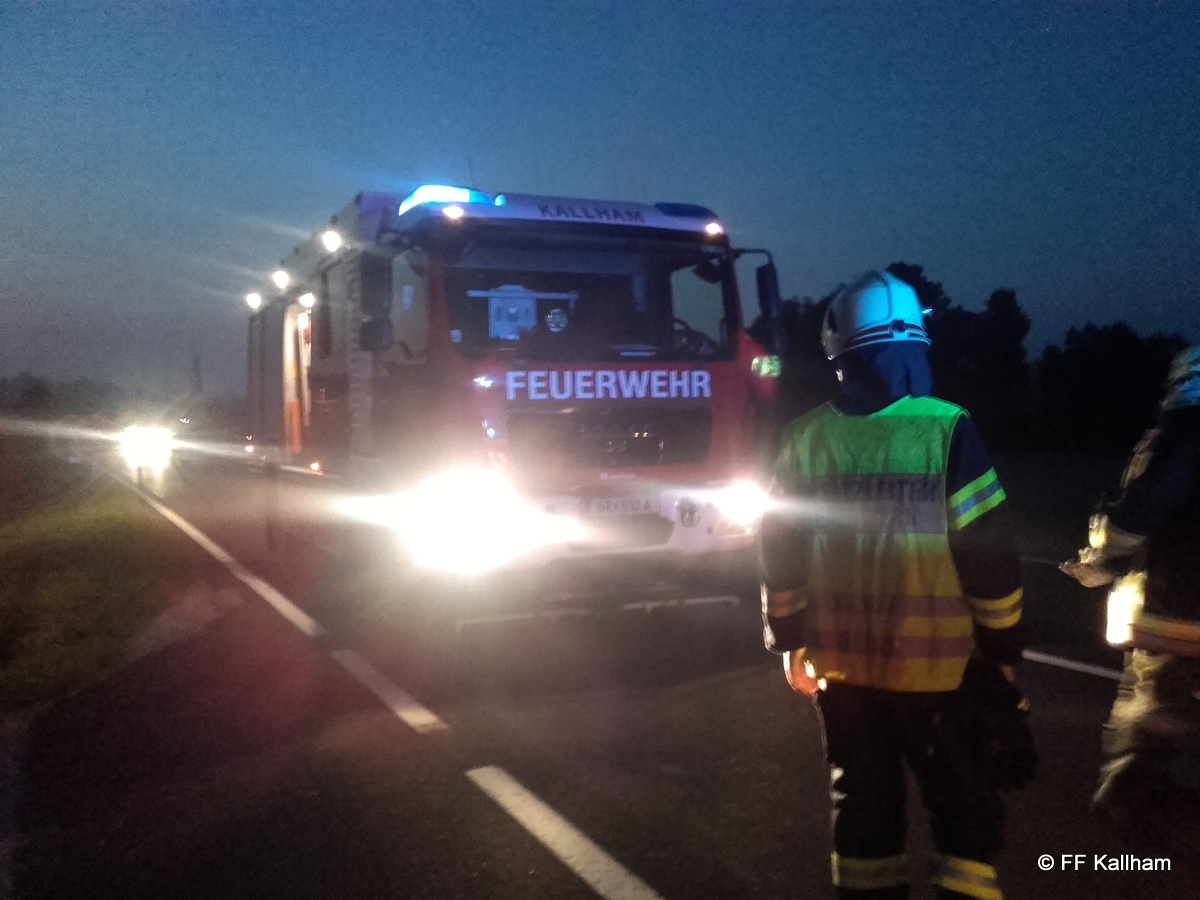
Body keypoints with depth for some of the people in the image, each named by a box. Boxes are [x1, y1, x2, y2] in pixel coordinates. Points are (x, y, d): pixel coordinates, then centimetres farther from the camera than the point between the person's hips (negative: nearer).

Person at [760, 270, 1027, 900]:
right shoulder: (945, 430, -13)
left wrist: (789, 639, 14)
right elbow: (988, 552, -11)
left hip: (841, 661, 3)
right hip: (933, 665, -3)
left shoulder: (806, 438, -2)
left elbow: (781, 552, 3)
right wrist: (1003, 645, 2)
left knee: (863, 802, 17)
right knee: (965, 807, 12)